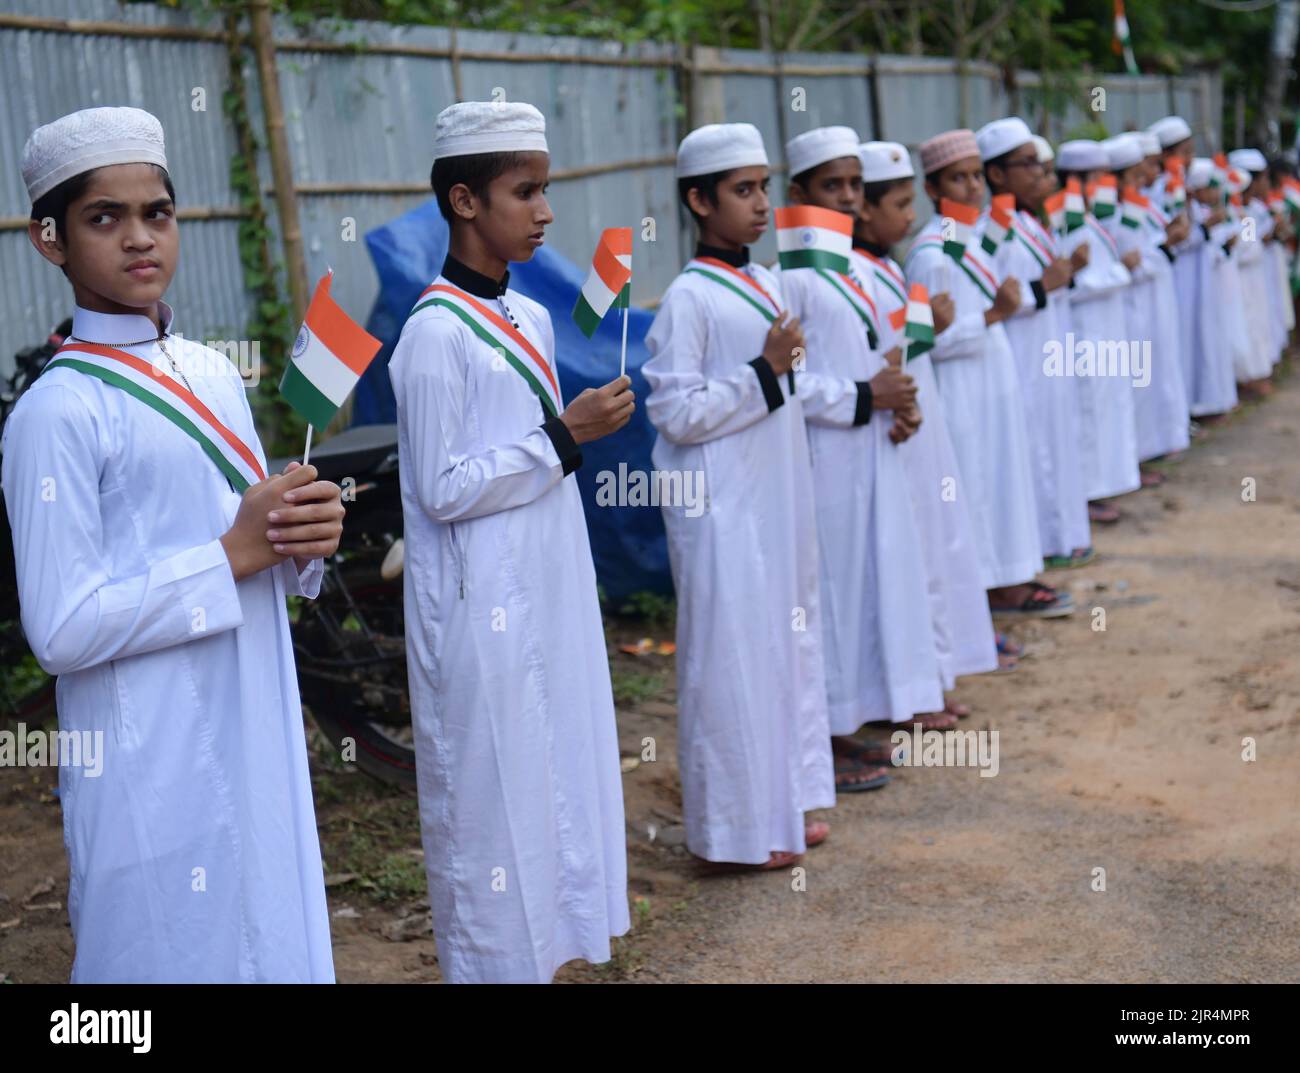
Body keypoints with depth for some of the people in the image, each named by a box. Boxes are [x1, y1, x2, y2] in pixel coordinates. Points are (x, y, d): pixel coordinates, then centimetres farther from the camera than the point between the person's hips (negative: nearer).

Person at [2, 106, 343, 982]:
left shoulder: (213, 375, 8)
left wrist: (307, 535, -6)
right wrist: (232, 555, -19)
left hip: (256, 738, 7)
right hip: (157, 769, -7)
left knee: (274, 945, 17)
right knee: (178, 952, 6)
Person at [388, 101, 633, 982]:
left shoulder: (530, 317, 9)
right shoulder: (437, 332, -15)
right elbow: (444, 489, -17)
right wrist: (563, 436, -17)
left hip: (551, 598, 8)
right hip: (481, 610, -8)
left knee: (557, 784, 15)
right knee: (491, 798, 3)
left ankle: (540, 955, 28)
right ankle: (493, 964, 17)